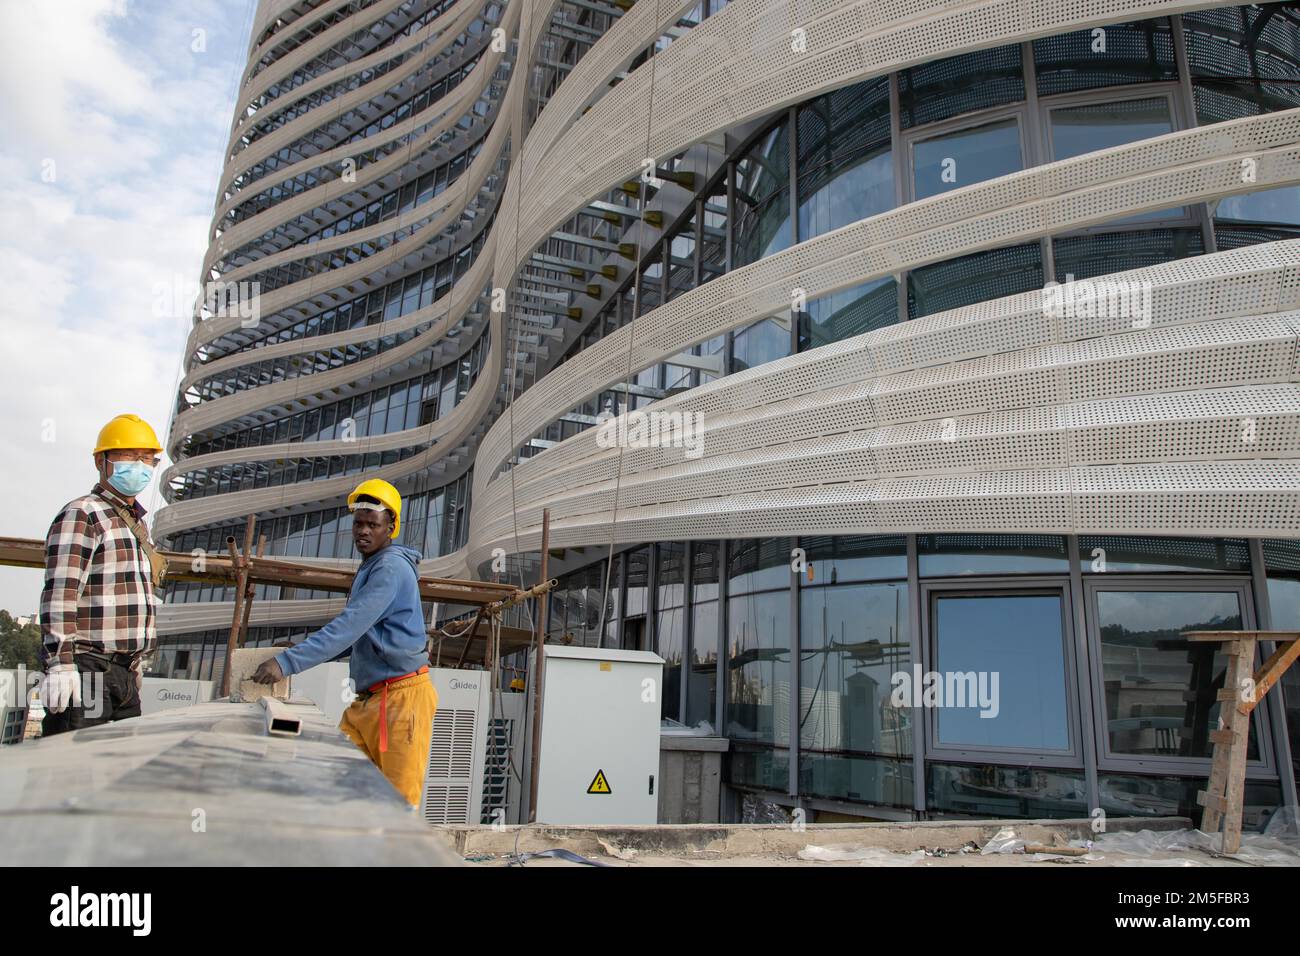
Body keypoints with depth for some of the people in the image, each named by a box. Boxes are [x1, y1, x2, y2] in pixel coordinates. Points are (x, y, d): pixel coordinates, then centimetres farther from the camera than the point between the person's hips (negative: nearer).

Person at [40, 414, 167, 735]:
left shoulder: (136, 523, 21)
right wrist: (59, 663, -23)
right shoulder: (81, 515, -7)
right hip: (85, 671, -9)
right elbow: (59, 594, -16)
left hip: (124, 671, 9)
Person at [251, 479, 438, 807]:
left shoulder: (392, 567, -12)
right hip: (368, 698, 9)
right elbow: (356, 631, 26)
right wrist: (296, 650, 17)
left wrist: (288, 662, -25)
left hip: (402, 696, -9)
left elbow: (350, 626, -22)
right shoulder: (370, 568, 20)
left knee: (399, 801, -7)